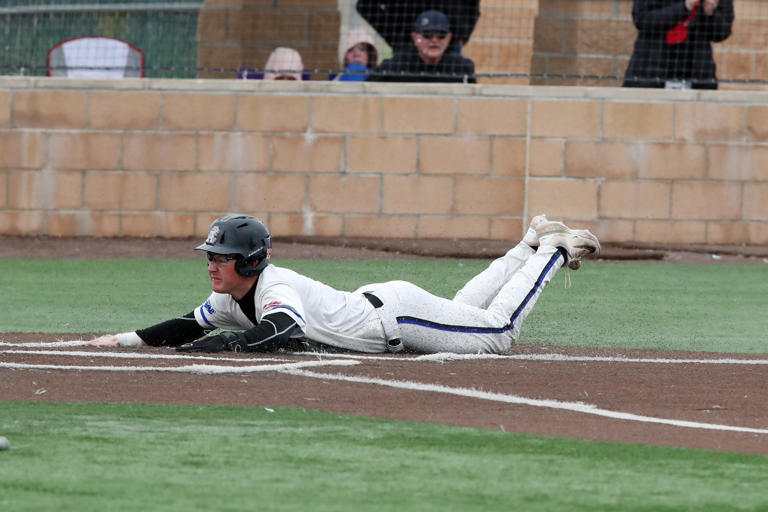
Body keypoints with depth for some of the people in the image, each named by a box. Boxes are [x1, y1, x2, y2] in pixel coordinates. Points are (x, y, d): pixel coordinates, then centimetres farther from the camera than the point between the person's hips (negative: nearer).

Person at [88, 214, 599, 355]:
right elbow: (189, 327, 2)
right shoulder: (231, 298, -7)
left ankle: (554, 250, 19)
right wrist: (126, 339, -11)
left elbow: (282, 332, -53)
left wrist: (213, 344, -52)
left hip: (398, 313, -8)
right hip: (373, 304, 8)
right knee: (461, 310, 28)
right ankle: (532, 244, 41)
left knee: (498, 330, 3)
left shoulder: (275, 288, -33)